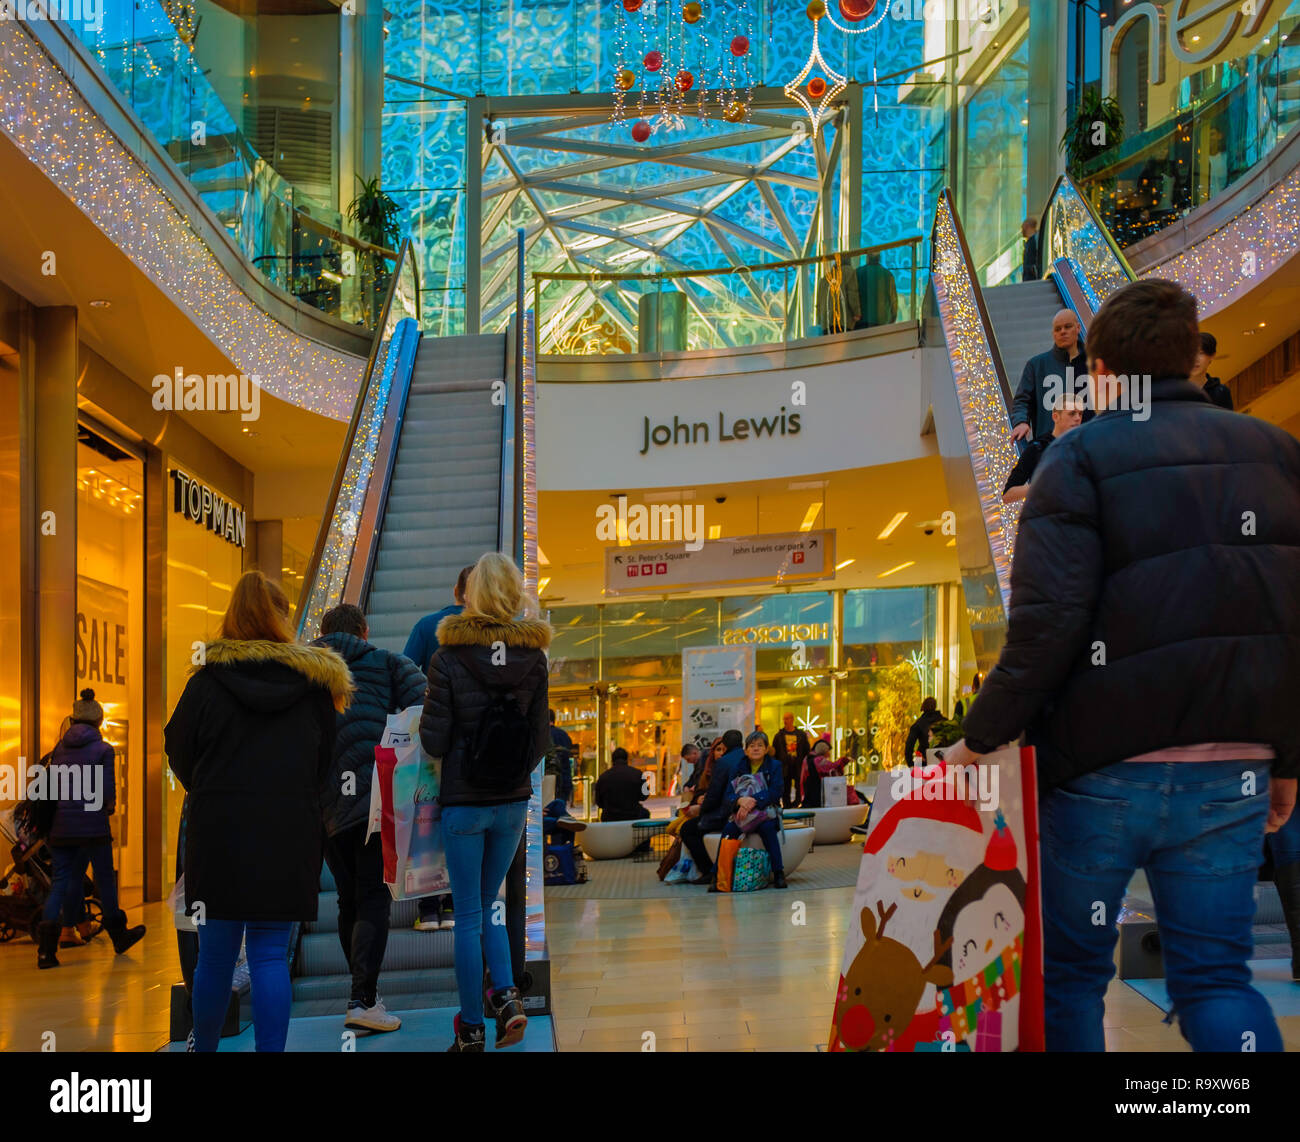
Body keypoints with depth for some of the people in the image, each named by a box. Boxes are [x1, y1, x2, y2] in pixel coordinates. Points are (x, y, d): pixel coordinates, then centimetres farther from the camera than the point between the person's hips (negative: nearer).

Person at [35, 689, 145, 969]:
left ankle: (47, 948, -12)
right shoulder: (102, 749, -5)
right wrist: (109, 807, 11)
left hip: (60, 824, 4)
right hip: (92, 823, -4)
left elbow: (49, 785, 7)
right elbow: (107, 791, -8)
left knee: (60, 880, 4)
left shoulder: (59, 748, 7)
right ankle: (118, 936, 25)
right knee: (105, 878, 10)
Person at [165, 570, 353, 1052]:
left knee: (216, 953, 12)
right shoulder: (315, 682, -1)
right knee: (270, 955, 4)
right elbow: (325, 763, 8)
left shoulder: (206, 682, -5)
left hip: (218, 831, 0)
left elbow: (179, 751, 5)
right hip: (290, 836, 0)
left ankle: (204, 1046, 28)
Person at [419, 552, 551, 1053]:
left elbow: (433, 741, -11)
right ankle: (506, 994, 2)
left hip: (463, 802, -3)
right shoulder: (533, 657, -2)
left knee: (468, 915, 6)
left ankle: (471, 1029, 12)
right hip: (513, 802, 3)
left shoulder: (448, 658, -12)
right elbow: (542, 738, 2)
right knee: (489, 906, 20)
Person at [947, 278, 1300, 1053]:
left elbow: (1047, 624, -16)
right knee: (1216, 976, 10)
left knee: (1073, 971, 13)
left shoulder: (1083, 457, -6)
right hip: (1232, 769, 4)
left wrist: (981, 737, -6)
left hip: (1104, 765, -4)